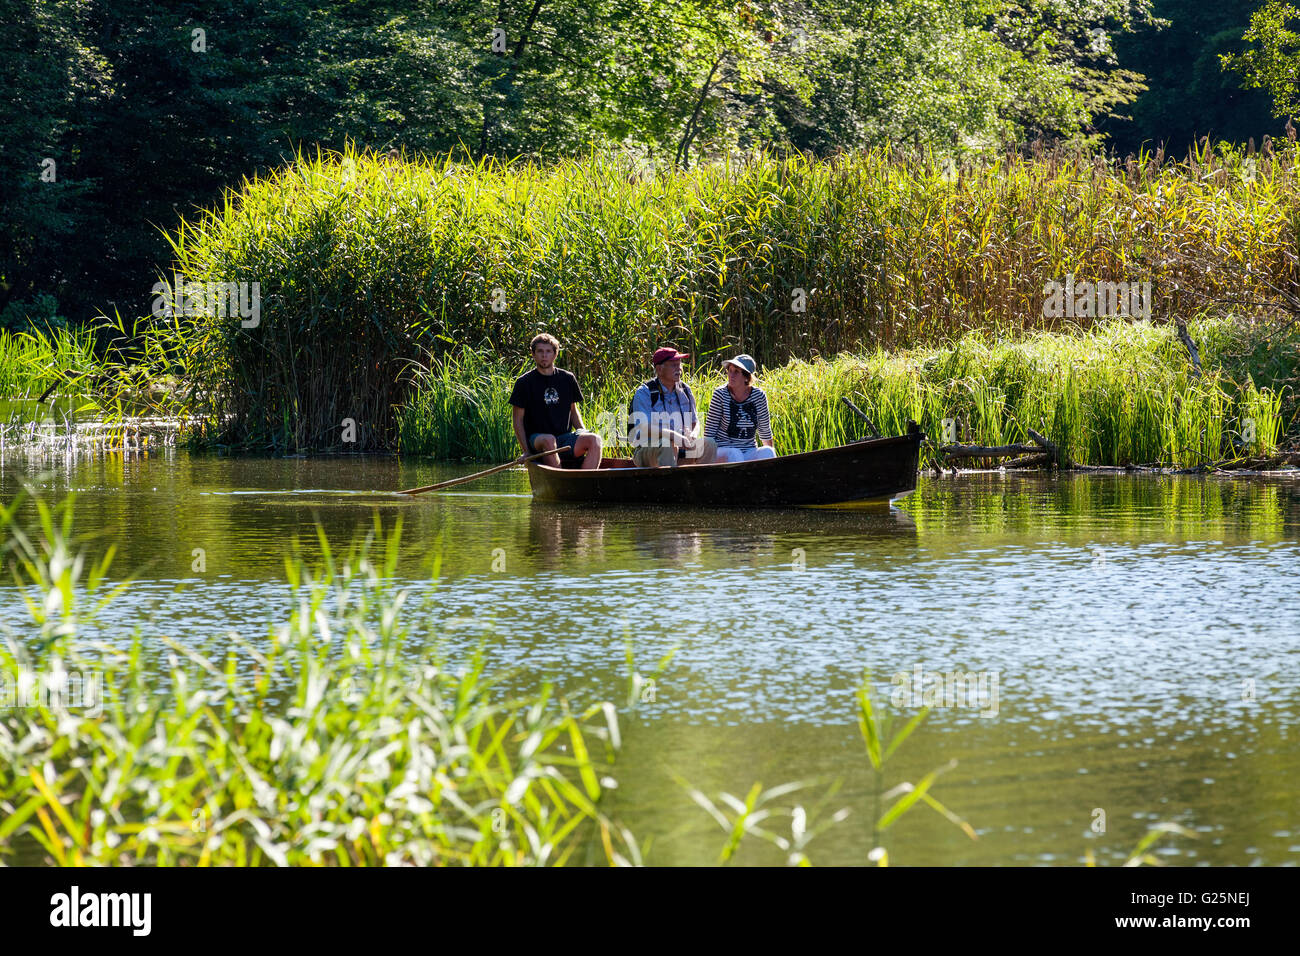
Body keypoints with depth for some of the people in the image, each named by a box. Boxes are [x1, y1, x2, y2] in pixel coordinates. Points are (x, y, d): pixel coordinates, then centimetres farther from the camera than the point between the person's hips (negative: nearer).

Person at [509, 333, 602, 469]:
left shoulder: (567, 379, 12)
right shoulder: (524, 383, 3)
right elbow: (518, 420, 3)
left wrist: (583, 433, 3)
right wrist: (527, 452, -8)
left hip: (565, 436, 3)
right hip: (536, 439, -3)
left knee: (595, 440, -27)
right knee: (549, 440, -39)